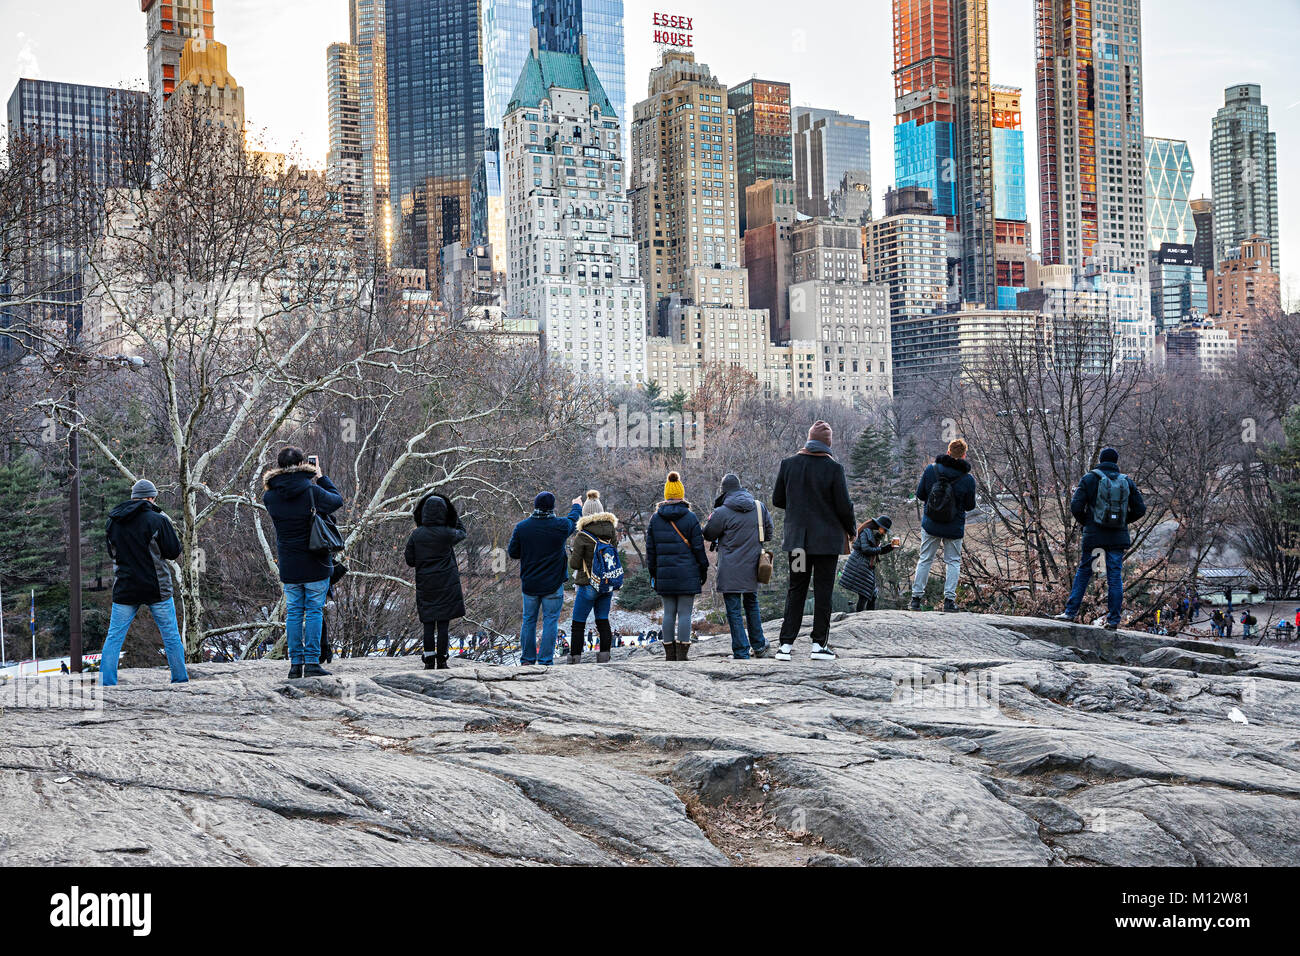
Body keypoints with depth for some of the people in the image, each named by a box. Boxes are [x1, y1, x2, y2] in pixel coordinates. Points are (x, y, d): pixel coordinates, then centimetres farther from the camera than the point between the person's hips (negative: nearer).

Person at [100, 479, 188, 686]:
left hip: (125, 589, 3)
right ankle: (180, 679, 12)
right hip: (157, 589, -3)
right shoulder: (157, 520, -10)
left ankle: (106, 683, 1)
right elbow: (174, 552, -5)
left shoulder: (113, 523, 5)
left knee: (114, 637, 7)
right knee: (171, 635, 8)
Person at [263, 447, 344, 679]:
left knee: (293, 612, 9)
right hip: (315, 564, -3)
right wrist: (321, 477, 14)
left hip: (288, 566, 3)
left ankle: (295, 664, 8)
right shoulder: (312, 491, -13)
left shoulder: (270, 497, -4)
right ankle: (312, 662, -1)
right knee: (314, 611, 2)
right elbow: (337, 500, 3)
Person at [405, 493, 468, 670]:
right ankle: (441, 660, 0)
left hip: (425, 586, 2)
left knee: (428, 624, 7)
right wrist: (454, 515, 17)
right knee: (444, 623, 1)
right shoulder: (447, 534, -9)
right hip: (447, 586, -2)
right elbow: (462, 533, 14)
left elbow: (409, 561, 3)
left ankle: (429, 661, 6)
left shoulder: (416, 535, -3)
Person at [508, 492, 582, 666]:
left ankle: (527, 659, 17)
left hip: (529, 584, 2)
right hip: (553, 584, -2)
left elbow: (512, 552, 1)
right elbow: (573, 520, 13)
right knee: (550, 620, 3)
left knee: (529, 620, 12)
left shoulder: (522, 527, -6)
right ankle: (545, 661, 0)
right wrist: (577, 506, 34)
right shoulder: (560, 526, -10)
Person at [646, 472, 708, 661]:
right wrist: (703, 569, 7)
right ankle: (682, 654, -5)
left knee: (669, 613, 8)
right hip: (687, 573, -3)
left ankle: (669, 654, 8)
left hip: (664, 574, 3)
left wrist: (652, 573, 14)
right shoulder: (690, 517, -3)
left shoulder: (655, 518, 6)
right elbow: (698, 547, -3)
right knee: (685, 613, -2)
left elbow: (650, 548, 8)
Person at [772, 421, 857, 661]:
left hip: (797, 537, 3)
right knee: (823, 590, 5)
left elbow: (777, 500, 5)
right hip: (827, 539, -3)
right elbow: (844, 506, -10)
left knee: (795, 590, 10)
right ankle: (819, 644, 5)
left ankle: (786, 644, 6)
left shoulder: (788, 464, -1)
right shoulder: (833, 468, -11)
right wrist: (851, 529, 8)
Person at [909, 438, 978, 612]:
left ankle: (916, 598, 9)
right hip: (955, 528, -1)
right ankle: (949, 600, 3)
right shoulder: (968, 479, -12)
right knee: (953, 562, 11)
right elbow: (970, 506, -3)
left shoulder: (930, 470, -9)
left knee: (925, 560, 11)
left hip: (930, 525, 1)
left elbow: (920, 494, -1)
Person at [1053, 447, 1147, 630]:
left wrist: (1085, 522, 8)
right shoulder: (1127, 481, 7)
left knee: (1083, 572, 9)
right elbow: (1140, 509, 6)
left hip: (1094, 535, -2)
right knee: (1115, 576, 4)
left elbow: (1076, 506, -9)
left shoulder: (1090, 478, -2)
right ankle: (1114, 619, 3)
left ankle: (1071, 612, 6)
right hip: (1118, 537, 2)